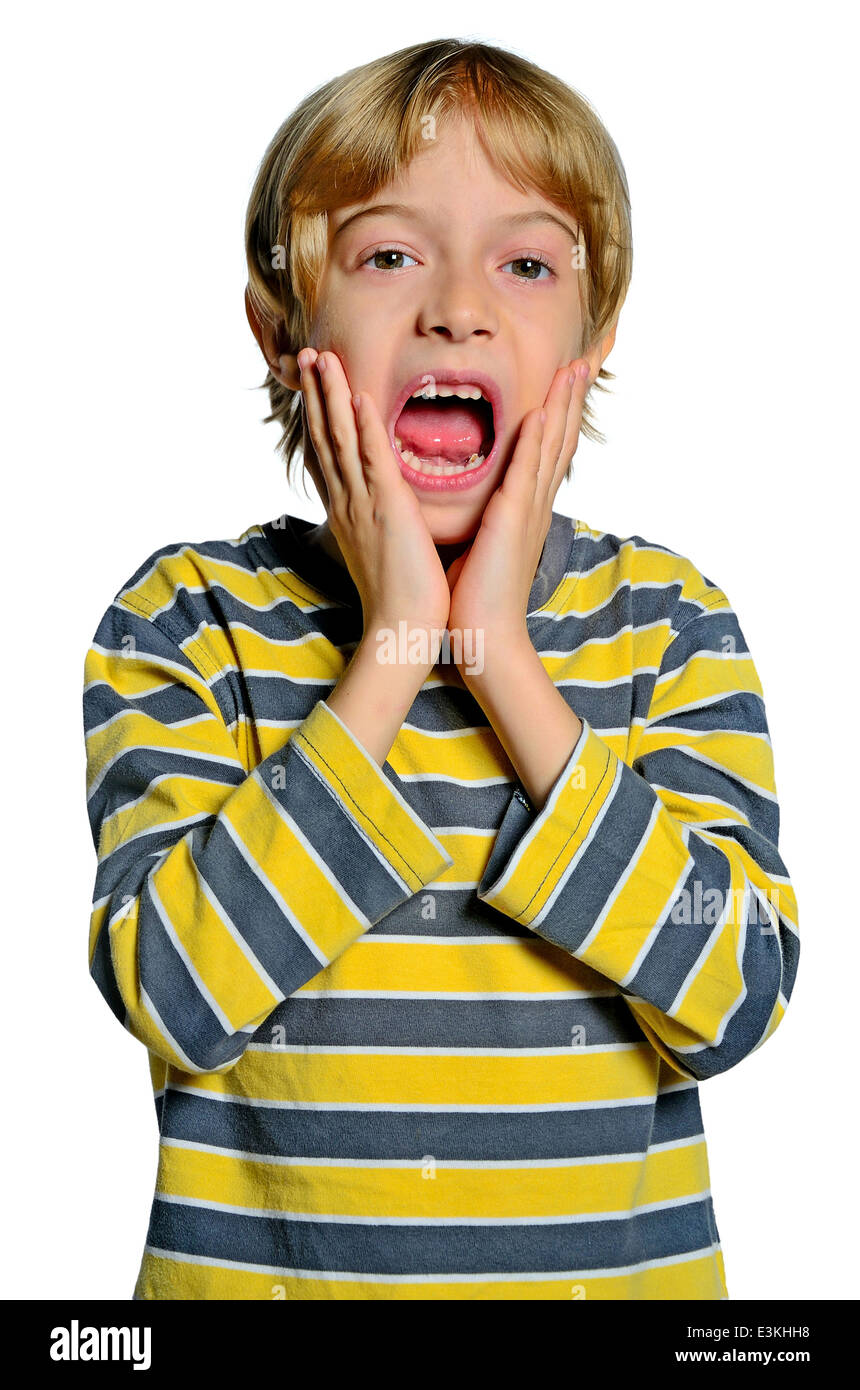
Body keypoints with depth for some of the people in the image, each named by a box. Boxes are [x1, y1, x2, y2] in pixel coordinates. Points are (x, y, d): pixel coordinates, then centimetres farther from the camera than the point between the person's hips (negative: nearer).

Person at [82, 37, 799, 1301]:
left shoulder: (664, 620, -5)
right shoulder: (189, 616, -8)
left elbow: (737, 996, -16)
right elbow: (170, 996, -20)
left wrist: (499, 654, -20)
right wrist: (390, 649, -22)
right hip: (260, 1259, -1)